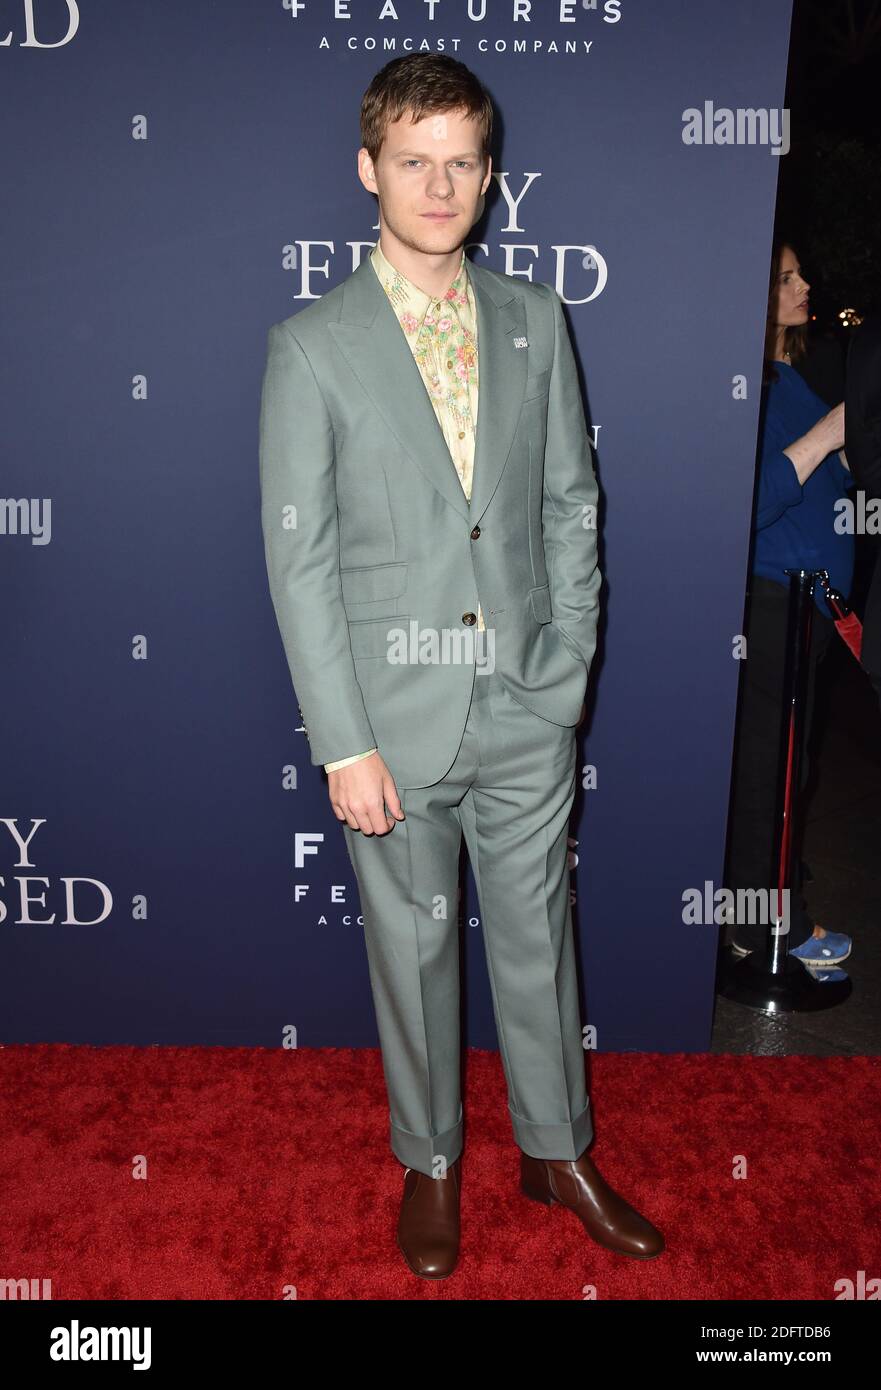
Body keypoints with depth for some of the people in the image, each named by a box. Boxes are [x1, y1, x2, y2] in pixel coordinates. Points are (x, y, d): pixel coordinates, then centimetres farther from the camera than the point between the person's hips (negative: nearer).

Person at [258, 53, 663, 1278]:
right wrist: (344, 746, -11)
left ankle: (557, 1151, 39)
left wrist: (569, 664, 1)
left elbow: (571, 502, 8)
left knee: (538, 937, 16)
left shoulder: (535, 322, 4)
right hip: (398, 717, -2)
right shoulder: (312, 347, -6)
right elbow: (299, 560, -9)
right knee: (413, 948, 14)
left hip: (528, 713, 3)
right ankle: (430, 1161, 38)